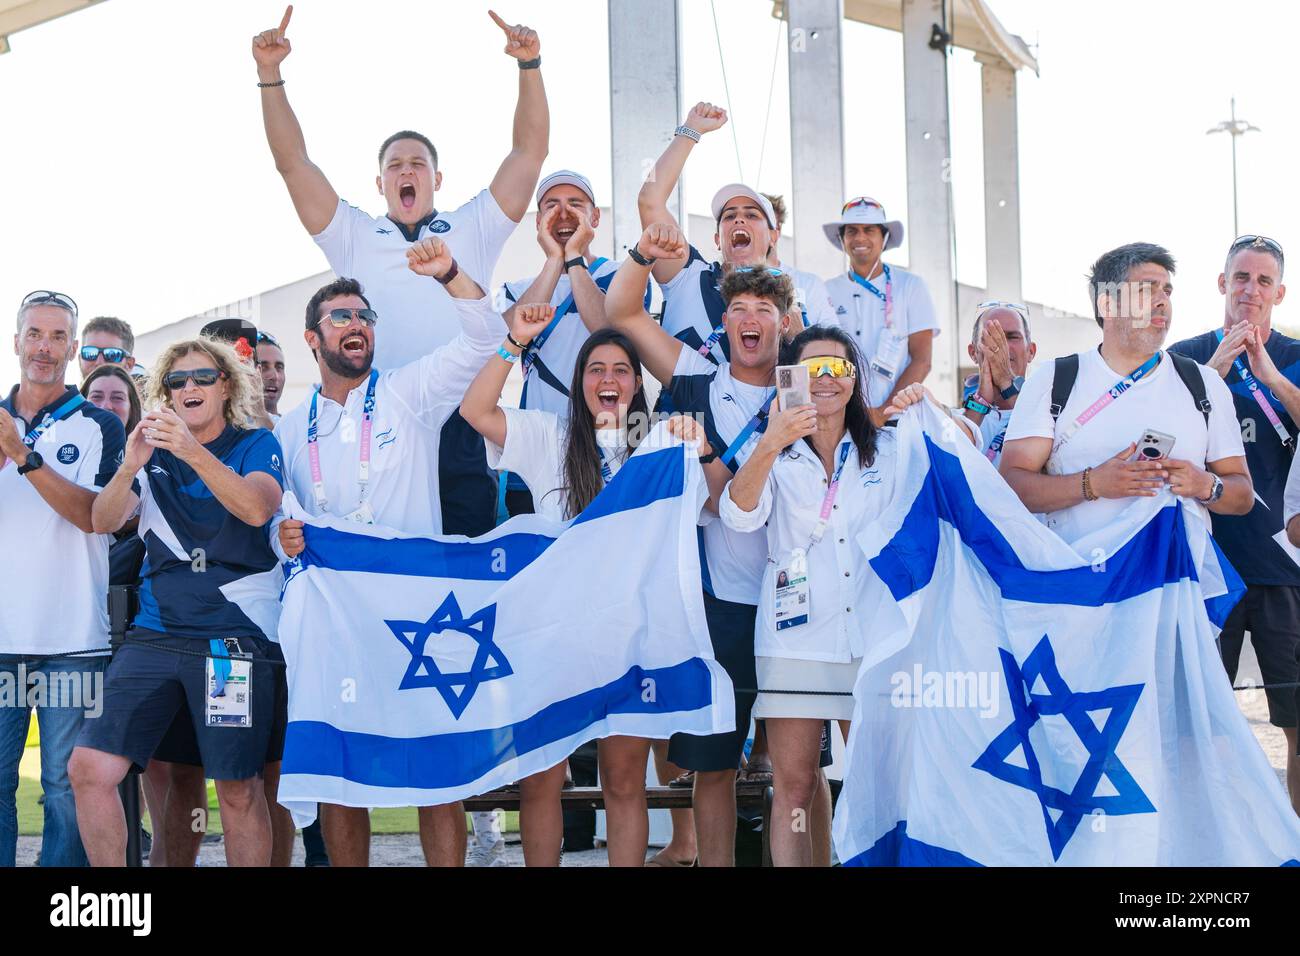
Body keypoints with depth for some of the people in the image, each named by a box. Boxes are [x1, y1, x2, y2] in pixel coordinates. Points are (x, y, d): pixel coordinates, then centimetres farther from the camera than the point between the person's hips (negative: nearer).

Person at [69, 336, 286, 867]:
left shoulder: (255, 445, 5)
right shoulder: (154, 453, 14)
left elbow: (257, 509, -15)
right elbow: (104, 521, 1)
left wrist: (193, 451, -28)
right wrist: (130, 466, -19)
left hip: (235, 638, -3)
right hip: (156, 635, 3)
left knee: (238, 789, -3)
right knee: (89, 769, -7)